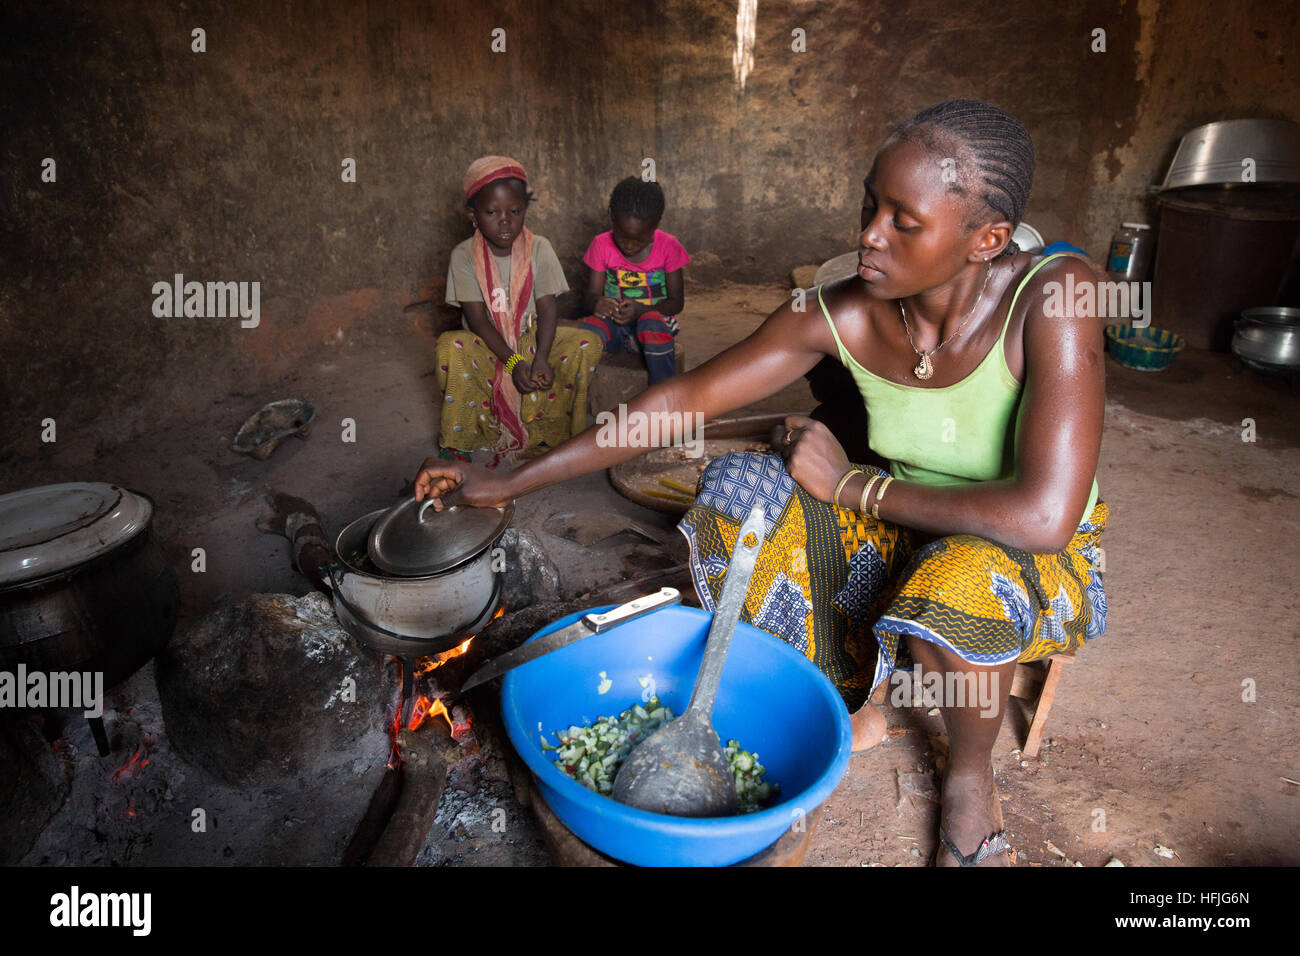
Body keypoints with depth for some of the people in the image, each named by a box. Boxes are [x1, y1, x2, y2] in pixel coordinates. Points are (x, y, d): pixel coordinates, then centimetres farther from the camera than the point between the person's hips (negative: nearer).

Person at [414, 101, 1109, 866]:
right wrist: (512, 483, -14)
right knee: (740, 487, -16)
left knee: (960, 582, -38)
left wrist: (850, 484, -26)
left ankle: (970, 779, -1)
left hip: (1035, 557, -3)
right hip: (906, 534, 4)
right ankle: (848, 709, 5)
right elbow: (683, 399, -15)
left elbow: (1043, 516, -37)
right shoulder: (840, 317, -18)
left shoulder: (1053, 298, -29)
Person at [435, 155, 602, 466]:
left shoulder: (539, 248, -6)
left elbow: (547, 307, -12)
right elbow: (476, 318, -15)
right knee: (449, 346, -34)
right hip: (487, 346, -2)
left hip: (532, 338, 2)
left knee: (586, 343, -22)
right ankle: (457, 441, -13)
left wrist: (541, 359, -29)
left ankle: (550, 432, -8)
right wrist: (513, 361, -28)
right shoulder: (464, 255, -10)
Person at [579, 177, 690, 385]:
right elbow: (591, 295, 1)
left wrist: (640, 310, -22)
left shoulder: (668, 246, -5)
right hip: (614, 322, 1)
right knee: (588, 330, -33)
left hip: (655, 316, -1)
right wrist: (596, 303, -27)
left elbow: (676, 301, -3)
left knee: (652, 325, -38)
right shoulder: (602, 245, -1)